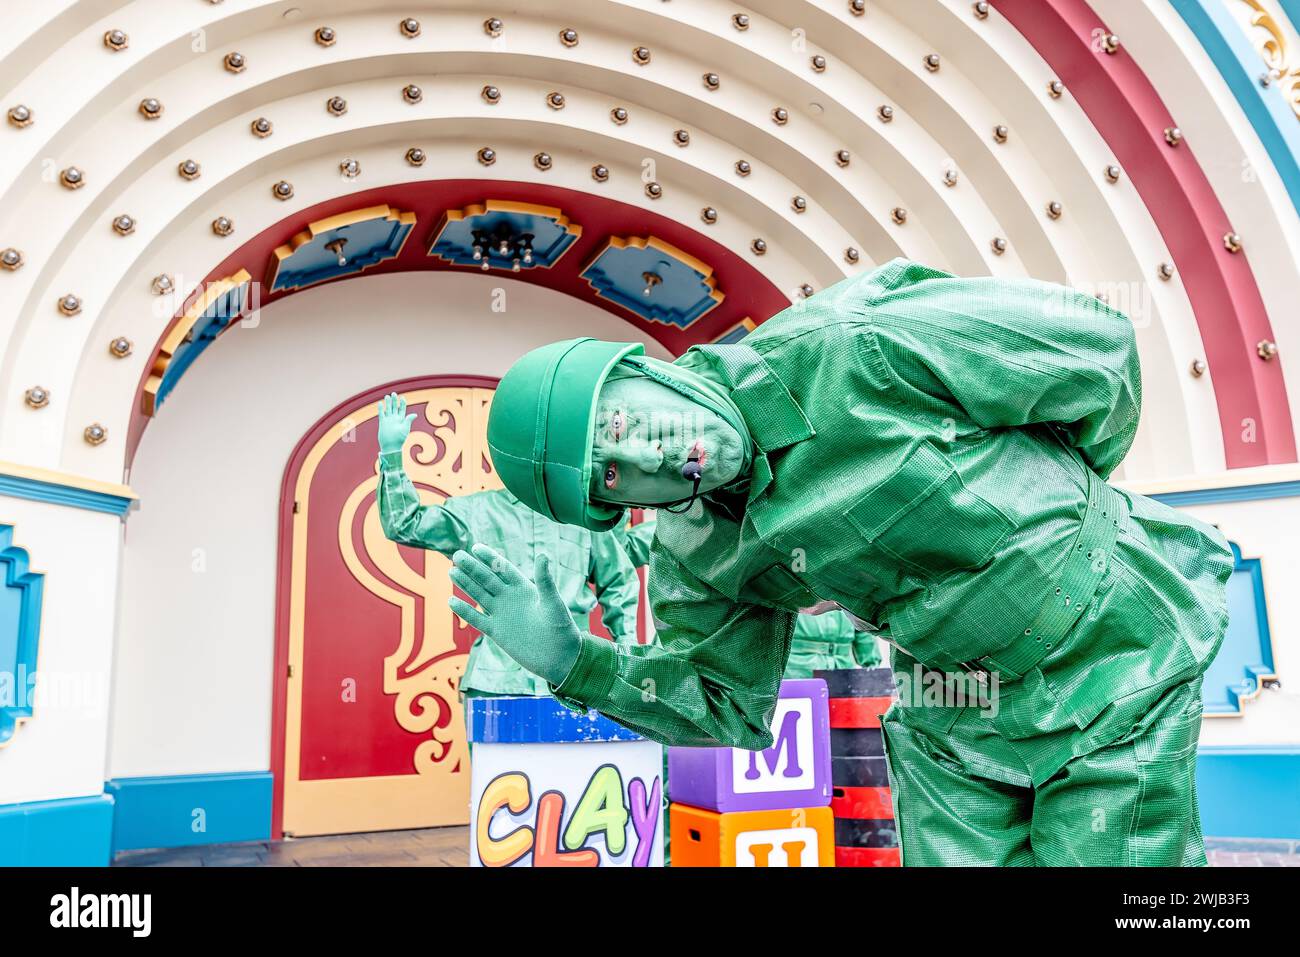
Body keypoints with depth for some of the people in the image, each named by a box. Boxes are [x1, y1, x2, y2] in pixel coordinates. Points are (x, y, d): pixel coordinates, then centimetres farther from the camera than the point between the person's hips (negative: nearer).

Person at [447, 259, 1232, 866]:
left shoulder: (851, 356, -28)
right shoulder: (701, 559, -10)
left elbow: (1098, 340, -16)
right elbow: (730, 708, 0)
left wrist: (1071, 498, 0)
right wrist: (575, 663, -14)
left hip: (1110, 659, -3)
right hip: (954, 717, 4)